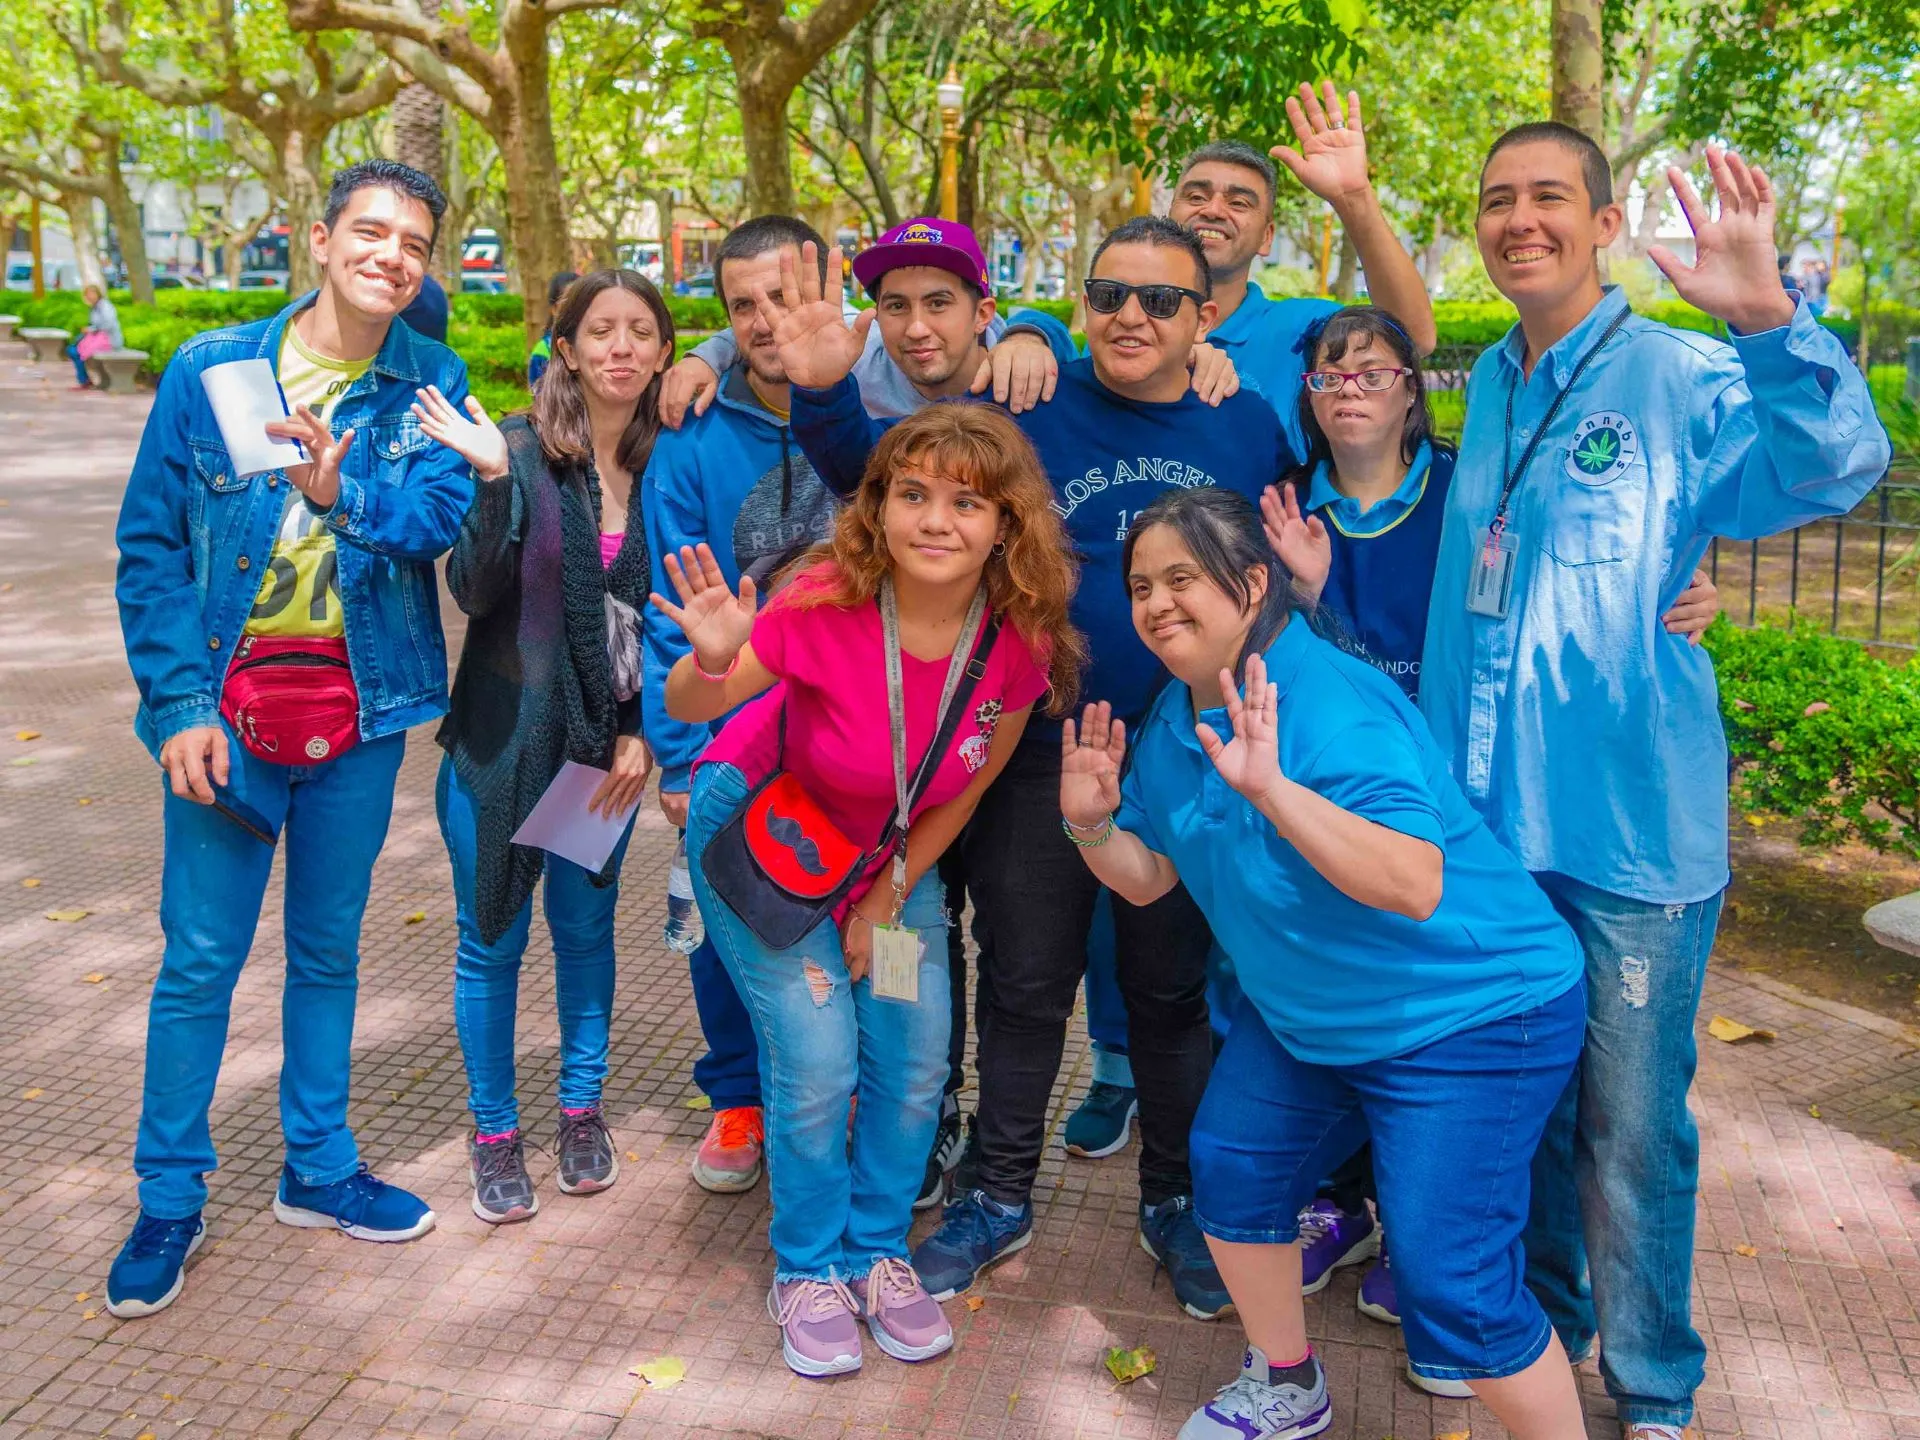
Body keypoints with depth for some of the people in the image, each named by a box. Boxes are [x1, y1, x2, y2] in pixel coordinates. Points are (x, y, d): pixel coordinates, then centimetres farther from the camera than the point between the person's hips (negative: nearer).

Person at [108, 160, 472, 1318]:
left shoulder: (430, 383, -1)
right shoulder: (210, 369, -5)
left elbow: (442, 511, -17)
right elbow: (150, 548, -4)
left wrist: (346, 493, -37)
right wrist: (181, 703, -11)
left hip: (361, 710, 2)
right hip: (227, 708, -2)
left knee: (329, 951, 16)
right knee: (200, 959, 5)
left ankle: (319, 1168, 33)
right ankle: (171, 1201, 23)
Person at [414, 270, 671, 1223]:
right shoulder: (522, 450, -10)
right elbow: (476, 591, -14)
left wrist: (640, 732, -2)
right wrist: (494, 481, -28)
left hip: (607, 743, 3)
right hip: (503, 740, -2)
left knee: (585, 927, 15)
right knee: (494, 938, 9)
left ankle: (581, 1108, 34)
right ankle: (494, 1130, 27)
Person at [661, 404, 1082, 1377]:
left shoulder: (1020, 640, -21)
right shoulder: (829, 604, -33)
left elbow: (966, 784, -7)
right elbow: (685, 708, -27)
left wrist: (886, 896, -4)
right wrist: (710, 665, -50)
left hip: (891, 850, 4)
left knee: (915, 1060, 2)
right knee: (818, 1062, -8)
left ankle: (877, 1251, 27)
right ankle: (809, 1272, 18)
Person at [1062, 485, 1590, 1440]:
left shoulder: (1331, 708, -28)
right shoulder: (1173, 719, -1)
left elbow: (1416, 886, -39)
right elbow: (1149, 878, 6)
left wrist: (1271, 790, -48)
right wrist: (1092, 823, -14)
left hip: (1469, 1014, -9)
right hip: (1304, 1016, 9)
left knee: (1454, 1285, -11)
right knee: (1229, 1171, 15)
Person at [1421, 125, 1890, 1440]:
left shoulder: (1686, 379, -7)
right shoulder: (1490, 386, 11)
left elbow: (1838, 463, -26)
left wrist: (1769, 318, -41)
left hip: (1630, 832, -5)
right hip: (1489, 819, 5)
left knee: (1630, 1131, 4)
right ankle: (1542, 1332, 39)